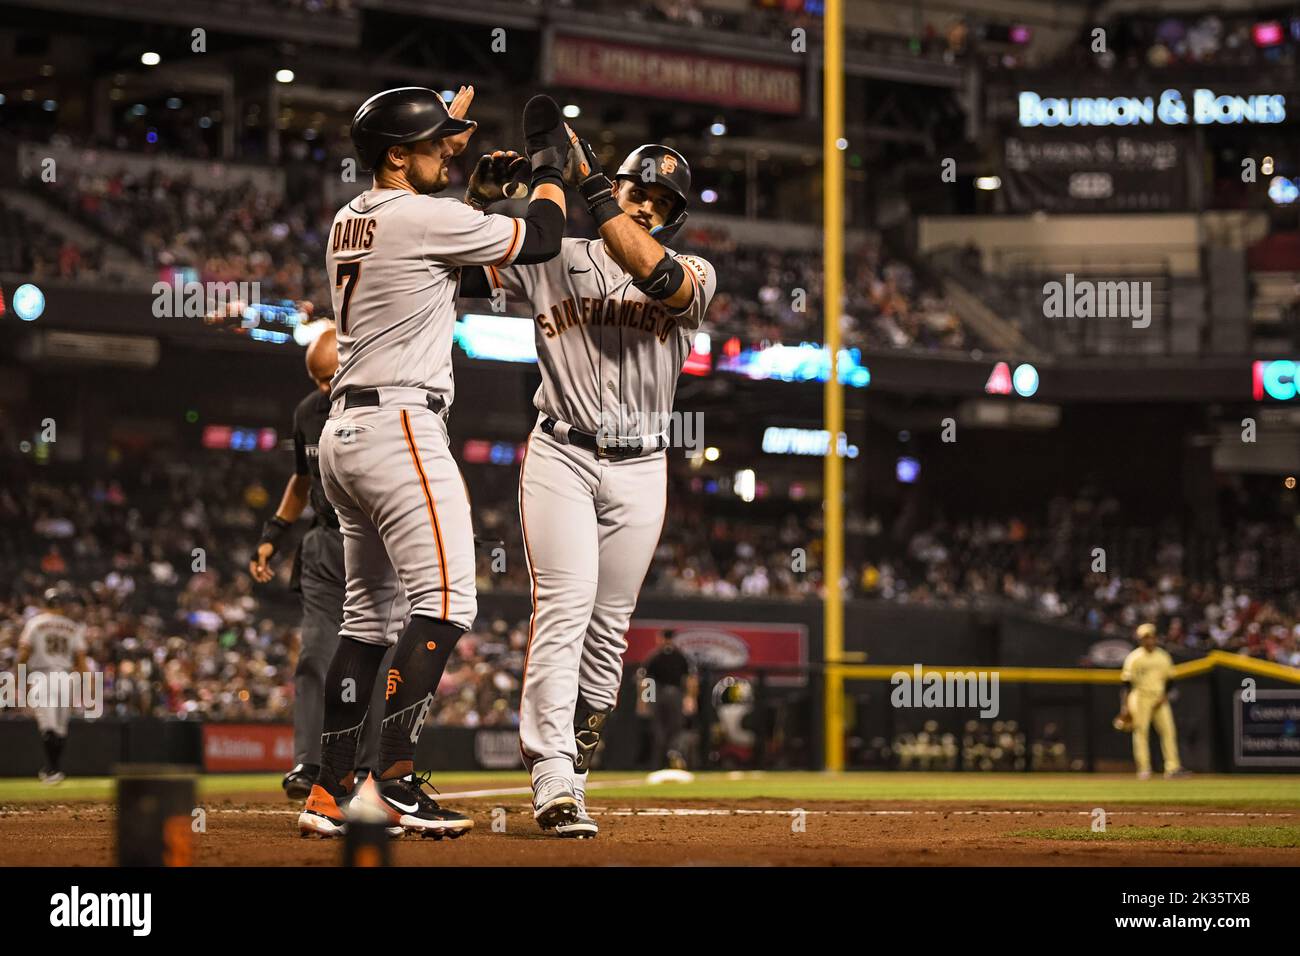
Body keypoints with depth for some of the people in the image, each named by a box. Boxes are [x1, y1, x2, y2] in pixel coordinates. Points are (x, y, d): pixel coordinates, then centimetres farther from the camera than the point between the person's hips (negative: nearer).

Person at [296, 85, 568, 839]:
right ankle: (395, 779, -21)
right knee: (445, 603, -13)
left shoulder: (350, 223, 15)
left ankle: (330, 792, 10)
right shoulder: (425, 218, -10)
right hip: (401, 429, -10)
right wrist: (550, 161, 12)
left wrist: (453, 122, 36)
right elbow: (541, 239, -3)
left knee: (368, 614, 13)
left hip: (345, 432, 10)